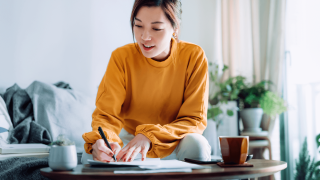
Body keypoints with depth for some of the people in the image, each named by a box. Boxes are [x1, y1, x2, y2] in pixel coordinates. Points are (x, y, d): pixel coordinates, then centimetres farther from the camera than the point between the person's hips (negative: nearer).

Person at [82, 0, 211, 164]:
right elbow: (106, 115, -16)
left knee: (196, 144, -33)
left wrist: (150, 135, -34)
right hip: (129, 140, 1)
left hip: (174, 145, 0)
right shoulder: (121, 57, -14)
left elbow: (195, 120, -17)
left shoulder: (194, 57, -16)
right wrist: (101, 140, -41)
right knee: (92, 153, -29)